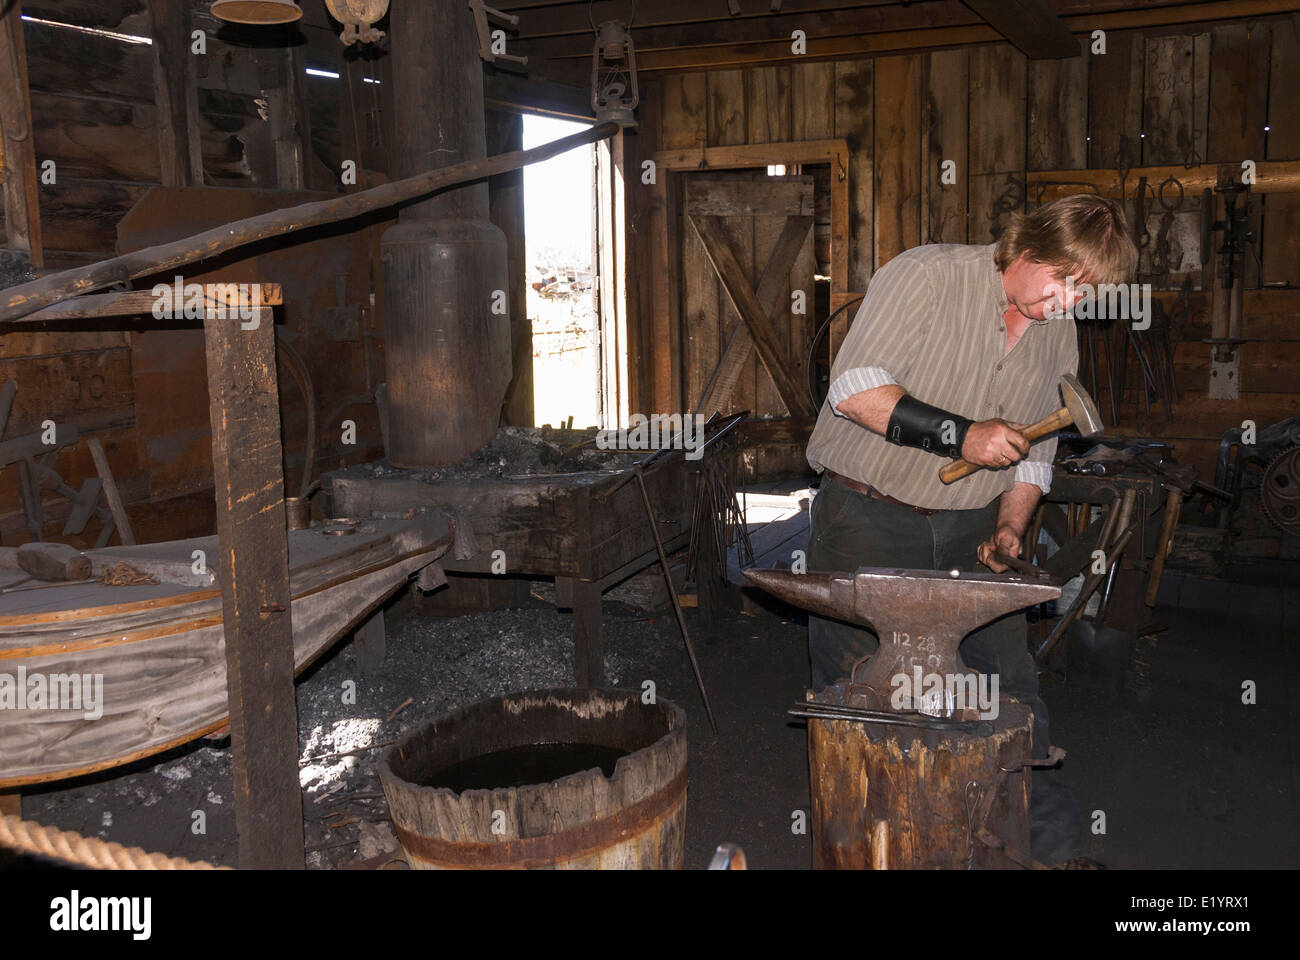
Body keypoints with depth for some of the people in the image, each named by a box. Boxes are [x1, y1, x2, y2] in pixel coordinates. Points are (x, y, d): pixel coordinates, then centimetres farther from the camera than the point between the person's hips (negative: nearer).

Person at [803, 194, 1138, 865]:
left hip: (970, 530, 6)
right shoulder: (926, 275, -12)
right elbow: (854, 387, -21)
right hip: (868, 516, -5)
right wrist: (960, 434, -25)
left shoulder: (1059, 337, 9)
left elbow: (1034, 453, 16)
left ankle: (1056, 846, 21)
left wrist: (1011, 527, -1)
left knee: (1013, 693, 5)